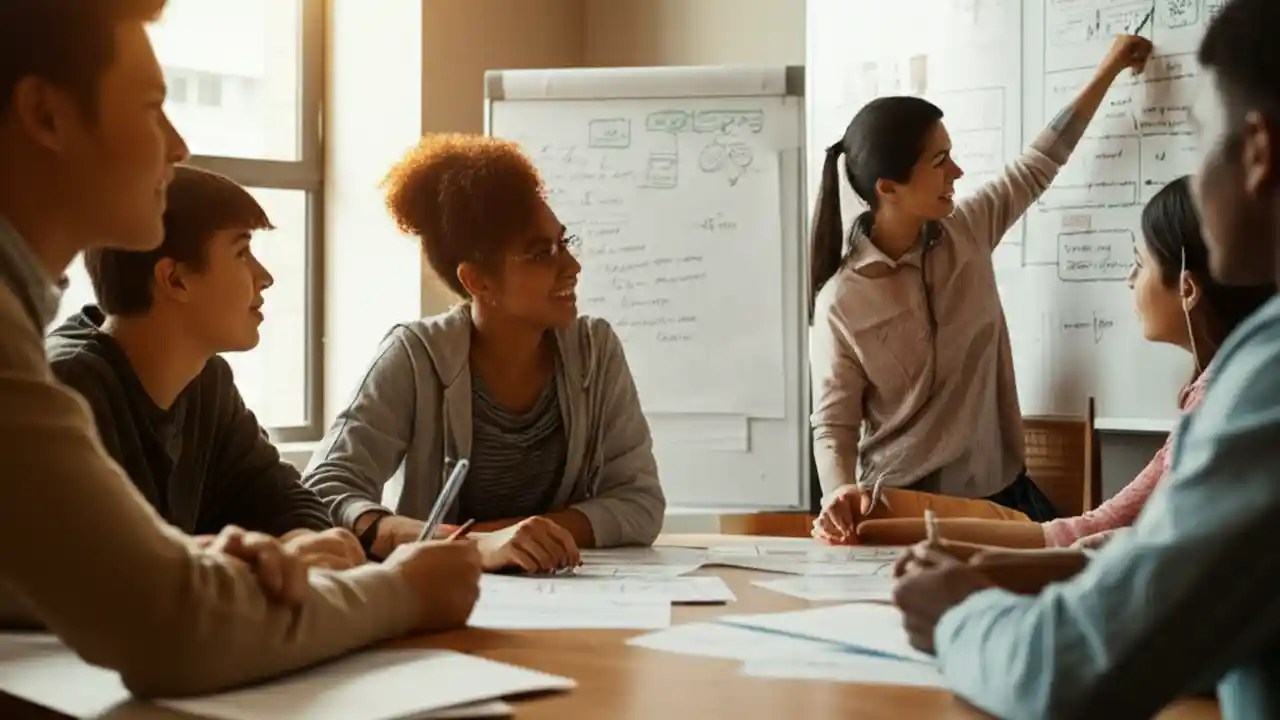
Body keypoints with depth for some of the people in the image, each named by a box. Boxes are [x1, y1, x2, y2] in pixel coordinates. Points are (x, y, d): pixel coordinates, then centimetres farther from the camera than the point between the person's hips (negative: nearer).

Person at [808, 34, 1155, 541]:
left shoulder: (967, 234, 0)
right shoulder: (841, 303, -14)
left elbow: (1037, 167, 15)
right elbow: (832, 425, -11)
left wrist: (1109, 69, 20)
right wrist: (842, 495, -32)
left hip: (998, 492, 5)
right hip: (902, 507, -4)